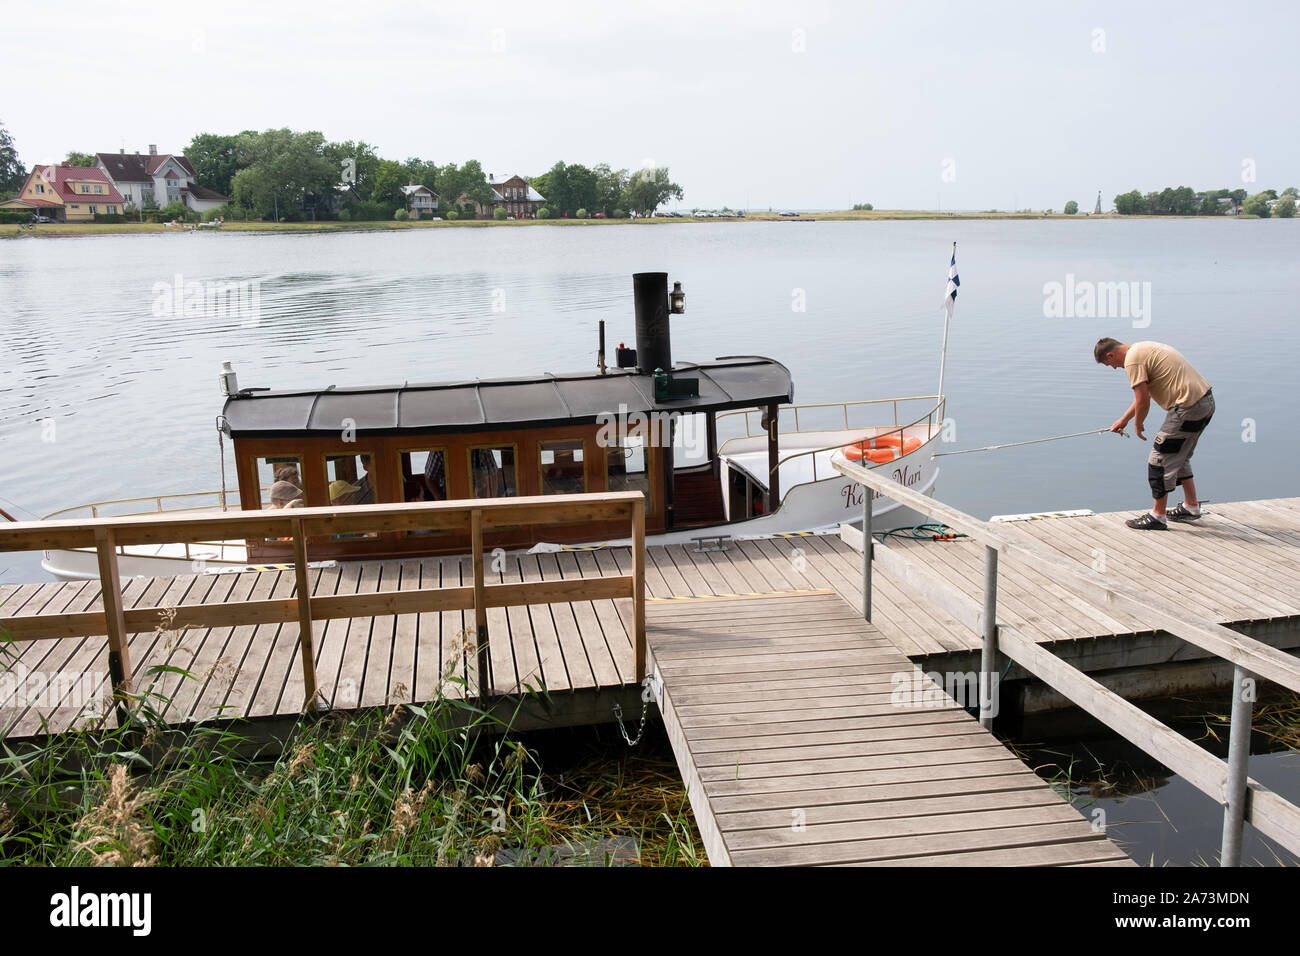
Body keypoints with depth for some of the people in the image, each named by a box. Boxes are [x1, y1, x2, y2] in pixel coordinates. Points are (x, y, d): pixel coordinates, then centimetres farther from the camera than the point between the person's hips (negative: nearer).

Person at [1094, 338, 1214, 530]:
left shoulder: (1132, 360, -13)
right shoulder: (1143, 348, 19)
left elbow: (1143, 401, -16)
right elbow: (1144, 394, 28)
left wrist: (1138, 425, 2)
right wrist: (1124, 419, 33)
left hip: (1189, 406, -10)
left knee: (1160, 460, -2)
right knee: (1180, 457, 24)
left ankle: (1157, 516, 4)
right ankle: (1191, 507, 34)